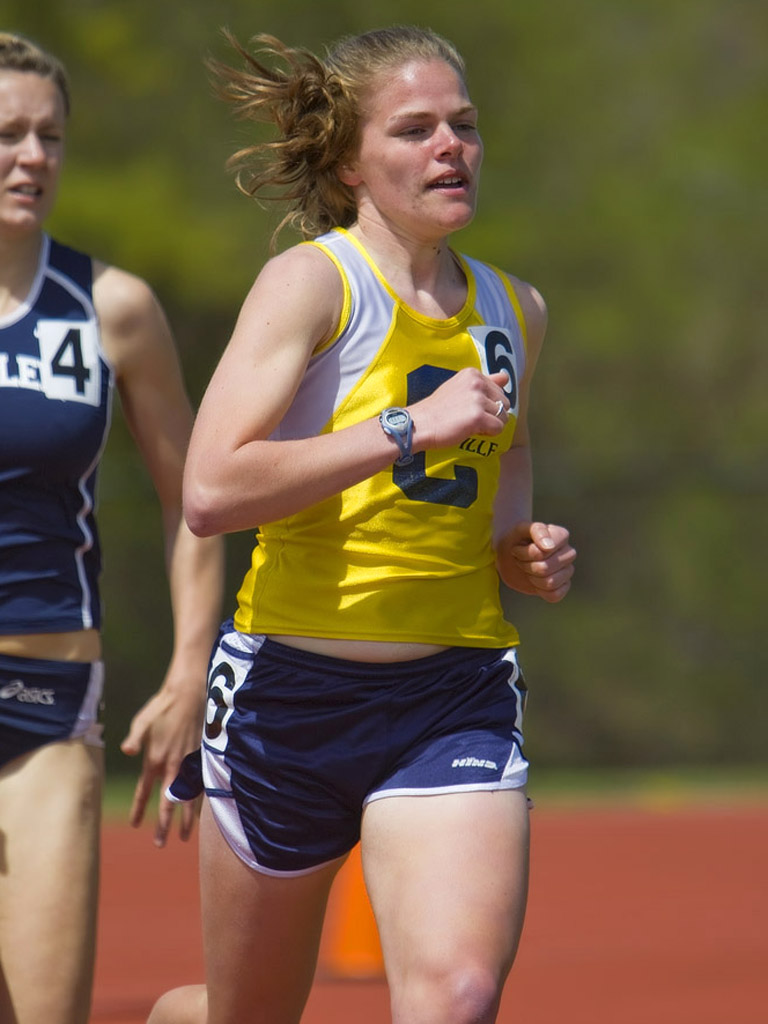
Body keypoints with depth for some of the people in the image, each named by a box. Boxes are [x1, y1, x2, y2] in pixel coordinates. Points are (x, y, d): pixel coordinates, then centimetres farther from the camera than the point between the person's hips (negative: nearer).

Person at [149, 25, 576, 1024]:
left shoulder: (514, 309, 9)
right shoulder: (311, 280, -9)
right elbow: (210, 490, -22)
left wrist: (524, 551, 6)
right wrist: (410, 426, -23)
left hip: (459, 693, 3)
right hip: (294, 686, -3)